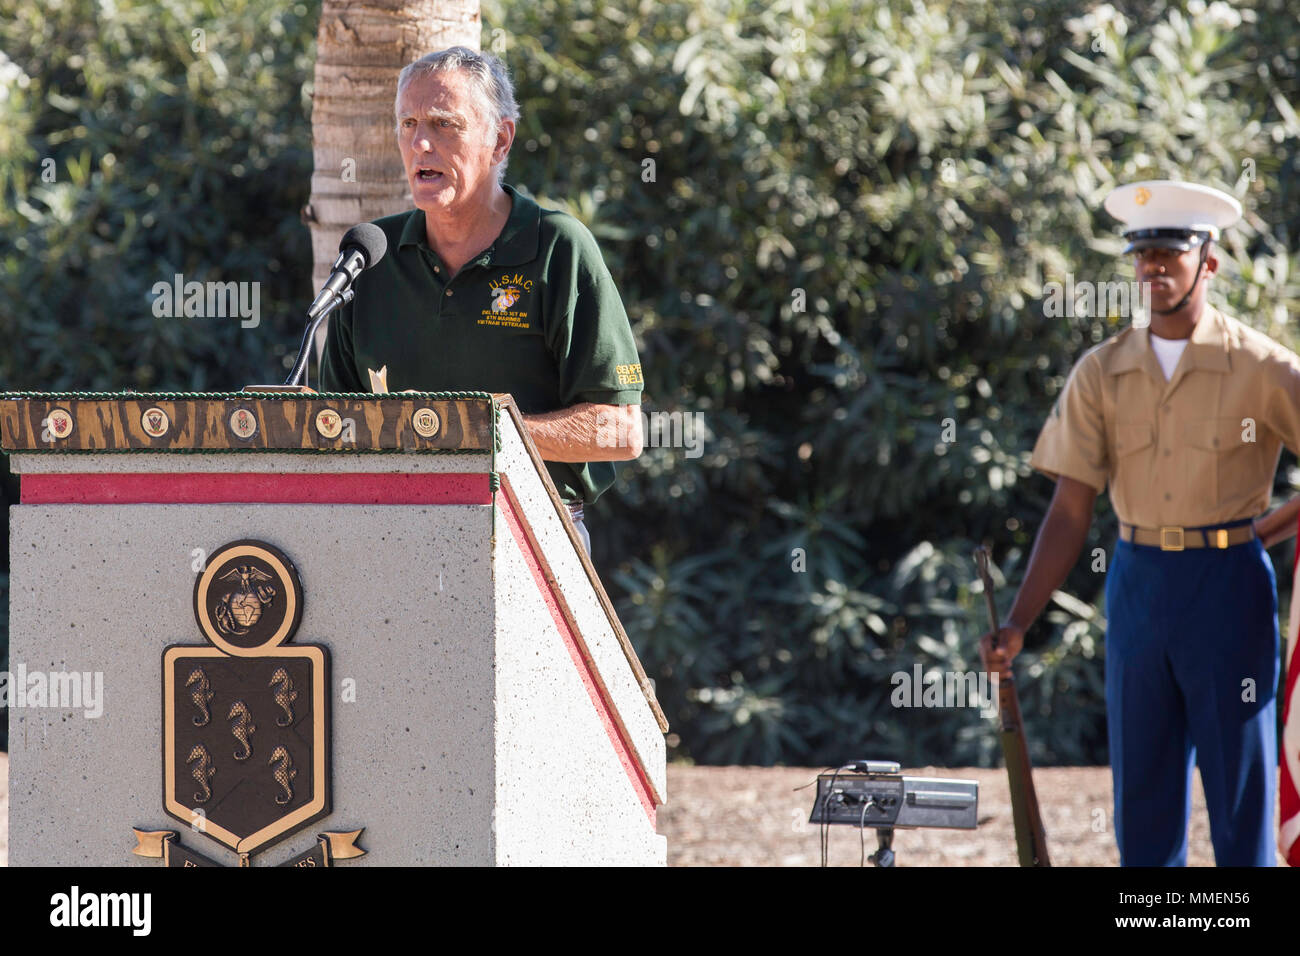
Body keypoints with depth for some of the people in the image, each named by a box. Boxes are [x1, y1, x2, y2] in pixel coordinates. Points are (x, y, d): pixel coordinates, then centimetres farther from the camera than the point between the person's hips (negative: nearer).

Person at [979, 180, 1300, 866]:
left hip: (1228, 579, -4)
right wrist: (1017, 624, -6)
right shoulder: (1103, 373, 4)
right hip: (1137, 581, 4)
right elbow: (1070, 512, 2)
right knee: (1142, 794, 8)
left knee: (1240, 786, -1)